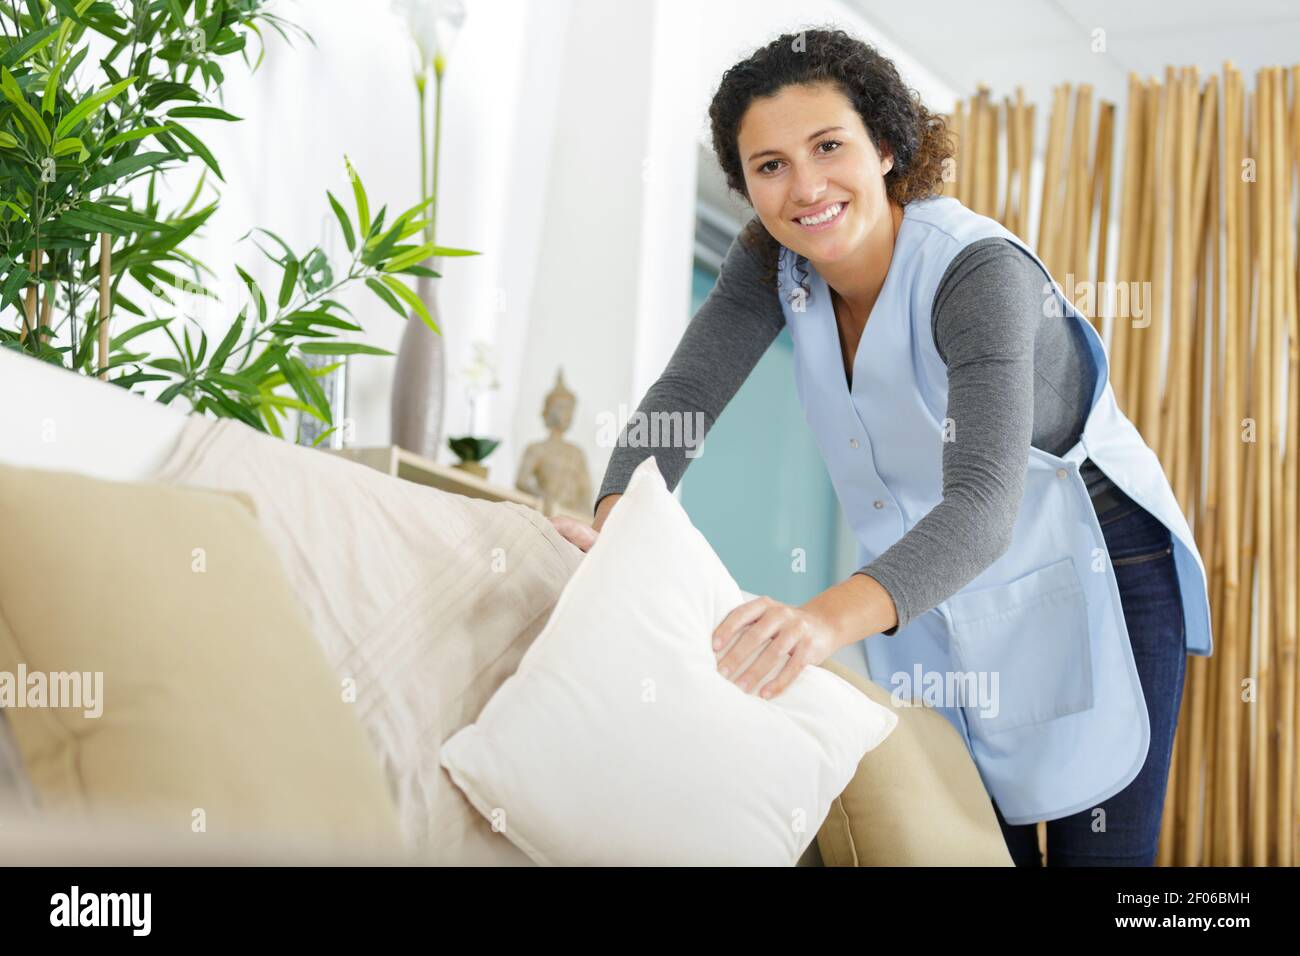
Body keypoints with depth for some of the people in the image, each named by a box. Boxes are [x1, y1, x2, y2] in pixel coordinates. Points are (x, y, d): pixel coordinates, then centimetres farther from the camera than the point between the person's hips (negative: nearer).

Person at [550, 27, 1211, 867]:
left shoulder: (980, 271, -30)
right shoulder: (774, 262, -10)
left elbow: (982, 502, -42)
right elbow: (686, 393, -13)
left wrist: (830, 619, -60)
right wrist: (614, 532, -35)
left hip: (1092, 582, -5)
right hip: (932, 598, 5)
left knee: (1100, 849, -3)